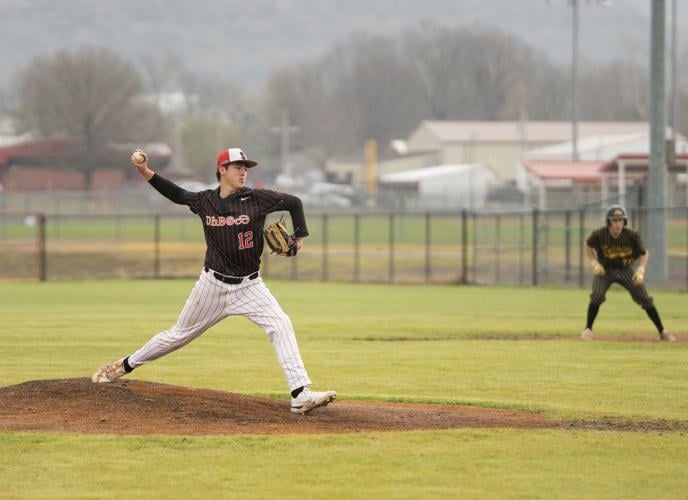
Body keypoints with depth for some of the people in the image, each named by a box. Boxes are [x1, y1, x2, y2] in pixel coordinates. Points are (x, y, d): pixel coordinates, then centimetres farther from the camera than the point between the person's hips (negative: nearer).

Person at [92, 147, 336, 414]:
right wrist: (145, 172, 5)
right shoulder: (205, 201, -3)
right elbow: (176, 194, 13)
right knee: (179, 334, 12)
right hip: (213, 284, 1)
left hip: (249, 286, -1)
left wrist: (299, 236, -4)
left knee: (281, 325, -21)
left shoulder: (257, 199, -9)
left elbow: (294, 203, 2)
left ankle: (300, 395, -24)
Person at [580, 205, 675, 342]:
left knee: (644, 299, -4)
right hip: (604, 269, -1)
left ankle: (662, 331, 6)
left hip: (626, 270, 1)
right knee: (597, 296, -23)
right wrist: (594, 263, -13)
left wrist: (641, 270, -25)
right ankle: (588, 329, -4)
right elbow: (588, 245, 0)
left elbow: (644, 253, -9)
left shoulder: (632, 236, -23)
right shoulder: (599, 235, -22)